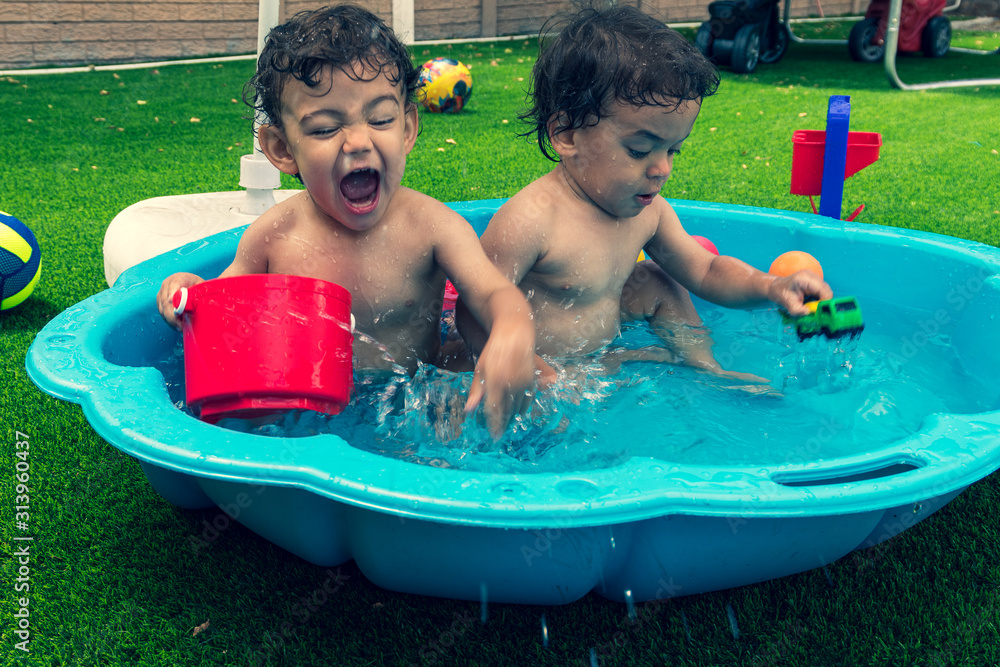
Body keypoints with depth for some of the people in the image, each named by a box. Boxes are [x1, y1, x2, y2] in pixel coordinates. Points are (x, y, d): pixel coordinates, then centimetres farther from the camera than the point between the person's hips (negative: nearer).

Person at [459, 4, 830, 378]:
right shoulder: (529, 221, -31)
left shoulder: (648, 211, -5)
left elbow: (705, 271, 7)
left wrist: (773, 288, -11)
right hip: (545, 368, -7)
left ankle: (706, 370, 21)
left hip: (601, 343, 8)